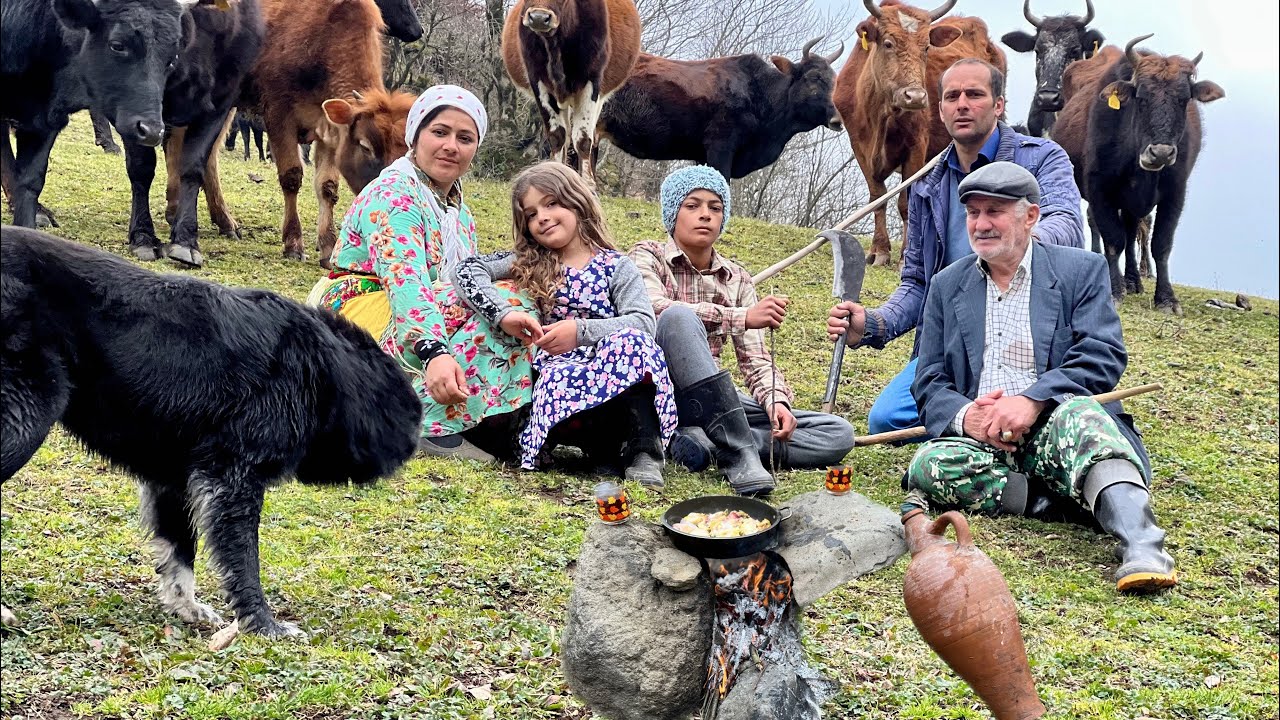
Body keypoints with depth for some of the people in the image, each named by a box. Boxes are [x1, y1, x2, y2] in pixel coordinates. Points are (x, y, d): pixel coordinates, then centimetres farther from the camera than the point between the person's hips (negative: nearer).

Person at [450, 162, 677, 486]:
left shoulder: (616, 266, 12)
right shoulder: (529, 265, 17)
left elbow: (644, 322, -4)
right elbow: (467, 270, 2)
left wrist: (580, 331, -18)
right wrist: (504, 313, -17)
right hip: (555, 373, 0)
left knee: (627, 339, -32)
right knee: (558, 375, -36)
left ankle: (644, 451, -30)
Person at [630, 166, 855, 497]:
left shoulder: (737, 279, 14)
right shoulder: (648, 257, 0)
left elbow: (755, 357, 4)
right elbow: (657, 311, -23)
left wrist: (777, 401, -18)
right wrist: (743, 317, -31)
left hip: (713, 402, 5)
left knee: (839, 434, -9)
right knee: (679, 317, -35)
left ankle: (705, 441, -25)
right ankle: (739, 454, -39)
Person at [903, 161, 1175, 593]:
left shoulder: (1081, 270, 8)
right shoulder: (947, 286, 17)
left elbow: (1104, 357, -6)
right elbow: (929, 384, 11)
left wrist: (1033, 400, -22)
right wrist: (965, 416, -13)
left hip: (1054, 429, -2)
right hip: (980, 440, 3)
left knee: (1079, 411, -38)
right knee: (930, 464, -31)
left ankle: (1142, 546, -55)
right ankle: (1064, 499, -26)